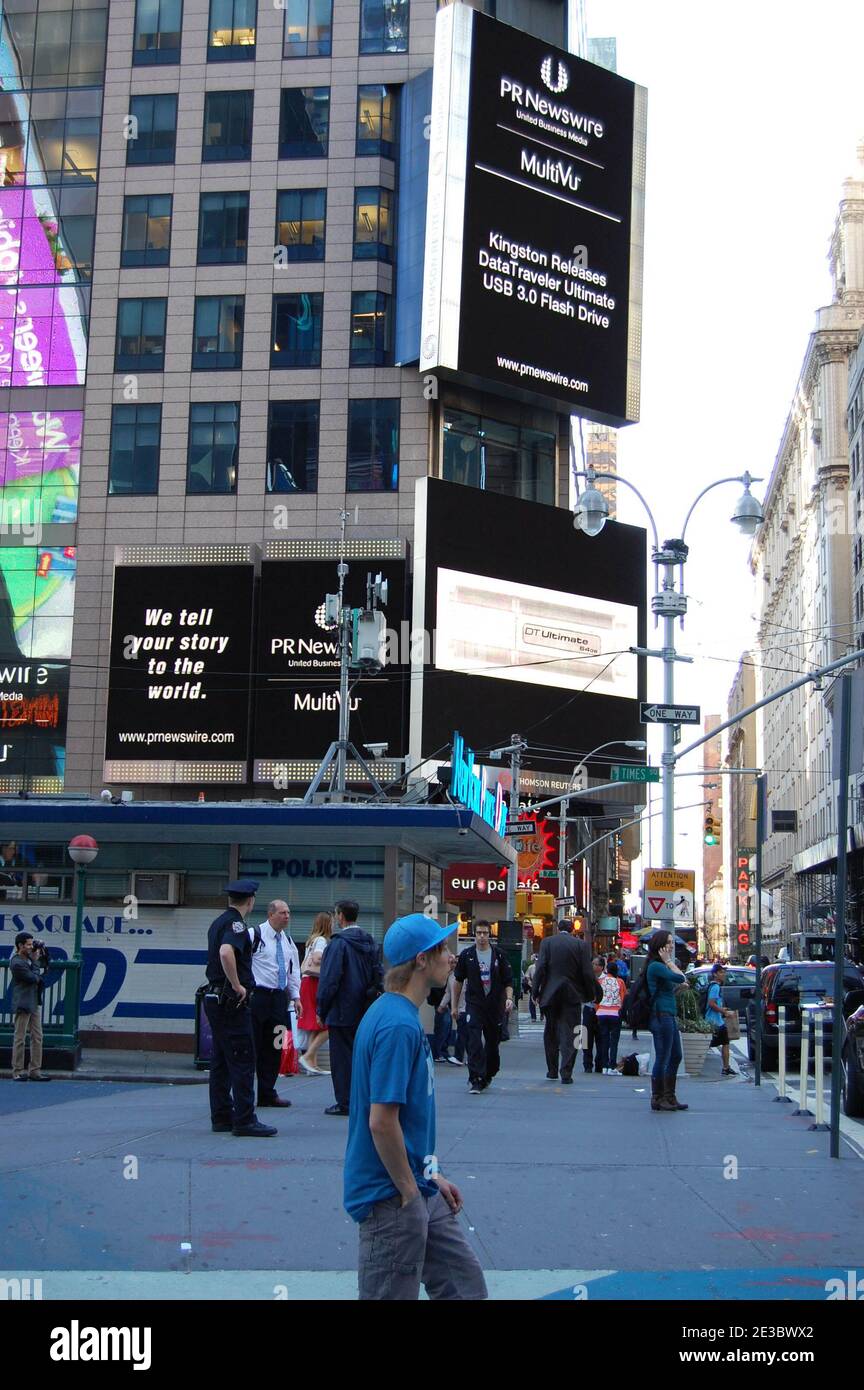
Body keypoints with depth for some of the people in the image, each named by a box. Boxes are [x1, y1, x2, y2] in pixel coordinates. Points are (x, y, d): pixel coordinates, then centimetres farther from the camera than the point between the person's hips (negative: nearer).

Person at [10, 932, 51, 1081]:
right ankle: (17, 1072, 4)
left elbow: (45, 966, 23)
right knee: (20, 1039, -2)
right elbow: (34, 978, -18)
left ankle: (35, 1071, 10)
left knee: (37, 1037, 7)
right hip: (24, 1004, -9)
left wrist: (43, 954, 8)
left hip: (35, 1003, 9)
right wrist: (36, 961, -3)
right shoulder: (17, 963, -15)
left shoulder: (29, 957, 10)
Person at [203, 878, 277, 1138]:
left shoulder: (218, 922, 16)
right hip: (232, 1002, -10)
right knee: (243, 1061, -7)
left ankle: (221, 1117, 16)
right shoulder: (236, 924, -14)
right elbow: (226, 953, -32)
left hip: (214, 997, 10)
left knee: (220, 1062, 12)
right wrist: (237, 986, -24)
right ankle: (244, 1121, -8)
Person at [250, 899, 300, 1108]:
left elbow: (293, 970, 22)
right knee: (252, 1045, -5)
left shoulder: (288, 941, 16)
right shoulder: (255, 935, -8)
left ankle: (267, 1093, 16)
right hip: (257, 995, -7)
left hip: (278, 997, 7)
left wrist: (296, 996, 16)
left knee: (274, 1047, 9)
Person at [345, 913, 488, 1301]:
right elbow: (382, 1122, -25)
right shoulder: (399, 1024, -22)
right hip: (392, 1198, -10)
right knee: (389, 1295, 3)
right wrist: (410, 1191, -16)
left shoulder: (401, 1014, 10)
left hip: (419, 1191, 10)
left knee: (465, 1287, 14)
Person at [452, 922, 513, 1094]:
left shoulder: (499, 955, 2)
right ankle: (475, 1080, -17)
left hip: (495, 1006, 2)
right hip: (474, 1005, -2)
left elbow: (508, 981, 5)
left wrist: (509, 998, -12)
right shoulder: (466, 955, 1)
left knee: (492, 1043, 11)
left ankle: (487, 1076, 29)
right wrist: (455, 1005, 12)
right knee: (474, 1043, -15)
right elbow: (459, 981, 11)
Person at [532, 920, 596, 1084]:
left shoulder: (547, 942, -1)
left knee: (550, 1033, 15)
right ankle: (566, 1074, -5)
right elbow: (587, 973, -4)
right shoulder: (581, 945, -1)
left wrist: (536, 992, -1)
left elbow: (540, 968, -7)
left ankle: (552, 1071, 20)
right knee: (569, 1035, 2)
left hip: (550, 995, 1)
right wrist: (589, 995, 7)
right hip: (572, 996, -1)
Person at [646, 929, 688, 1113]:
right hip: (661, 1016, -10)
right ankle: (658, 1098, 4)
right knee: (662, 1058, -4)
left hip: (669, 1016, 10)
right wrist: (669, 961, -13)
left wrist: (677, 988, 8)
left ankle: (669, 1097, 22)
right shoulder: (656, 966, -14)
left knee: (676, 1057, 14)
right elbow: (680, 977, -23)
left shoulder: (661, 966, 17)